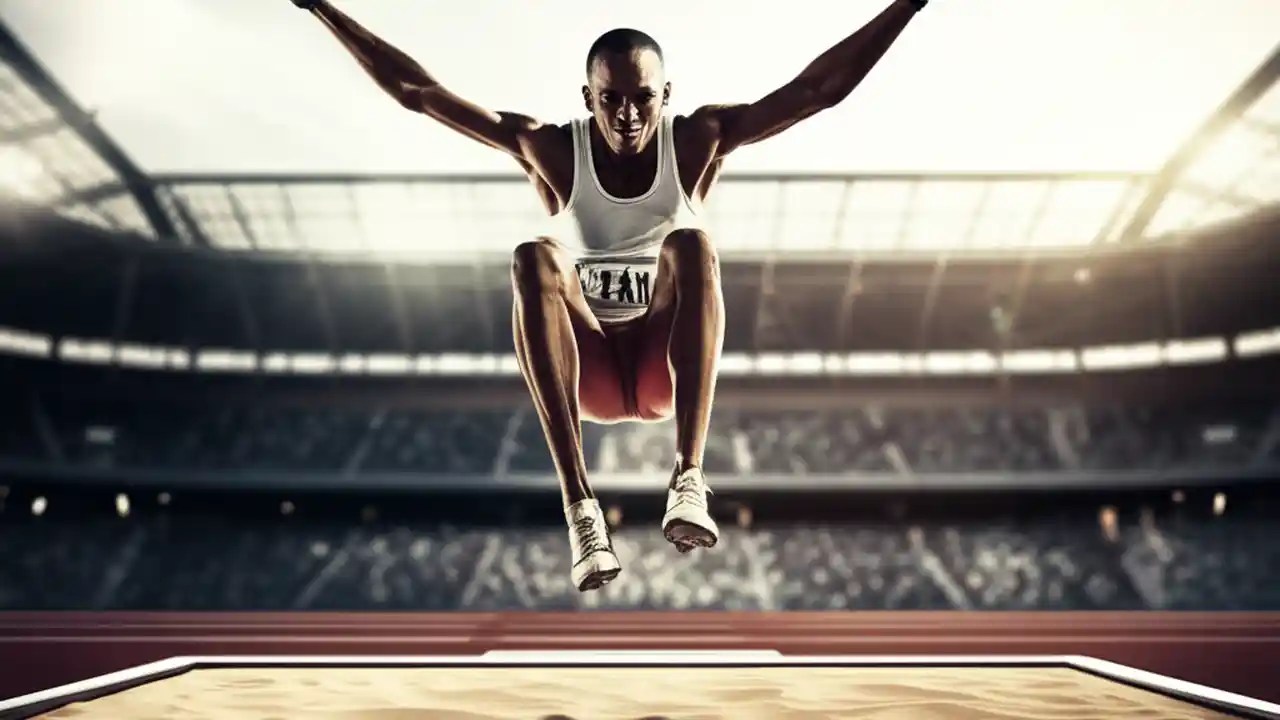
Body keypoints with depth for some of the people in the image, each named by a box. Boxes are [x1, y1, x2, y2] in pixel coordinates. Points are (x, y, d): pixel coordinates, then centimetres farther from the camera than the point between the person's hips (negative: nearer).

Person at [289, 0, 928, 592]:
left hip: (670, 368, 0)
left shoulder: (698, 141, -3)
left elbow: (821, 87, -10)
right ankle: (578, 506, -40)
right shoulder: (550, 149, -5)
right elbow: (416, 91, -7)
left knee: (692, 244, -28)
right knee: (534, 259, -29)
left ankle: (688, 479, -40)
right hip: (589, 372, 0)